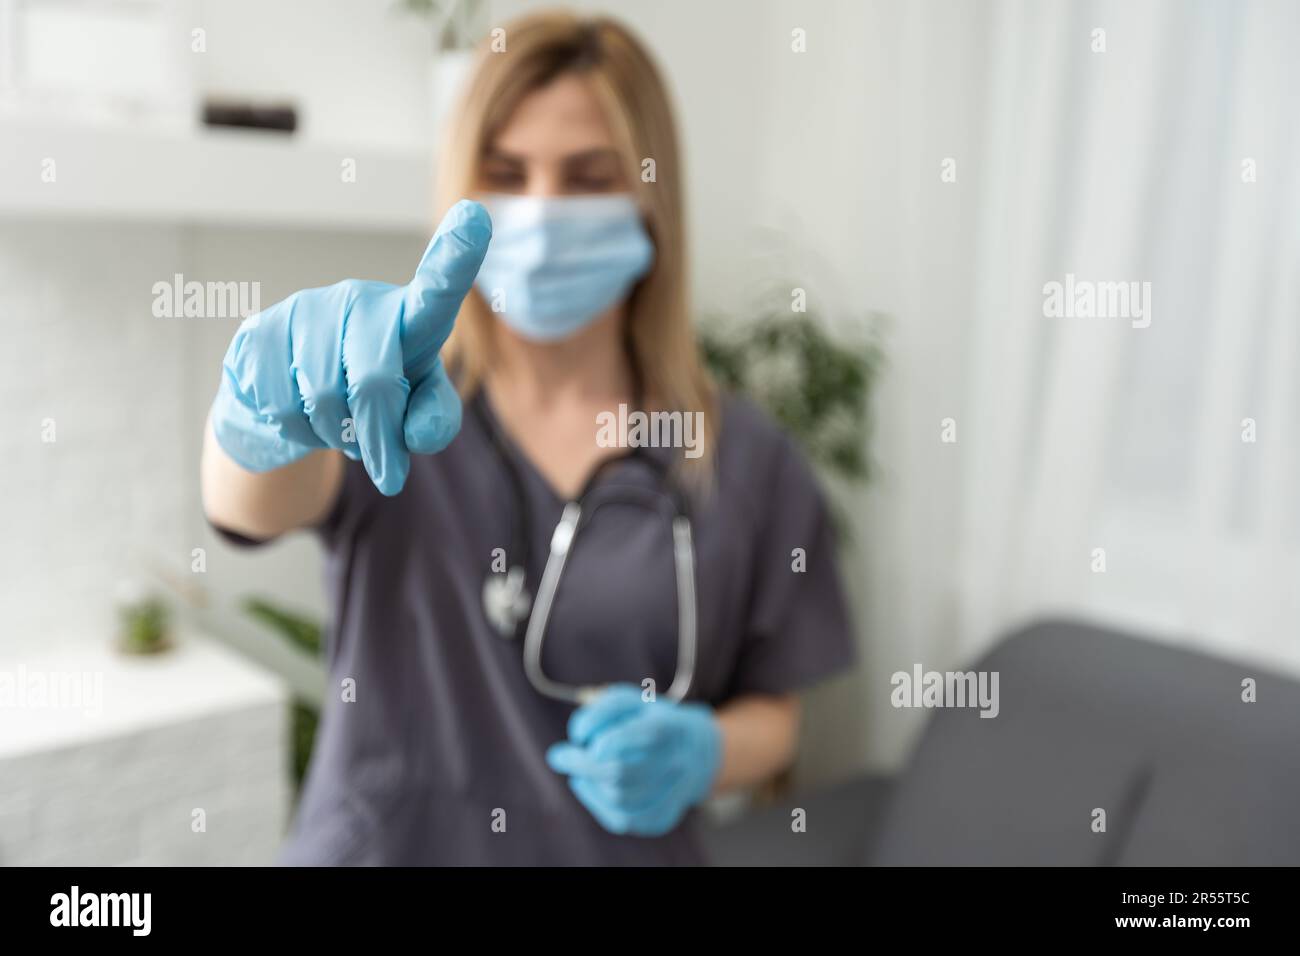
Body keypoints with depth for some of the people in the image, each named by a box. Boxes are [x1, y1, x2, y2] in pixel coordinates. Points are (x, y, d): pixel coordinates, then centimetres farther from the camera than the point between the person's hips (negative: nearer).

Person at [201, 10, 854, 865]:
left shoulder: (746, 460, -9)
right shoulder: (386, 412, -11)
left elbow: (773, 711, 0)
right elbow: (253, 503, -31)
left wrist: (700, 750, -20)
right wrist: (271, 415, -52)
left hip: (624, 843, 1)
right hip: (380, 839, 0)